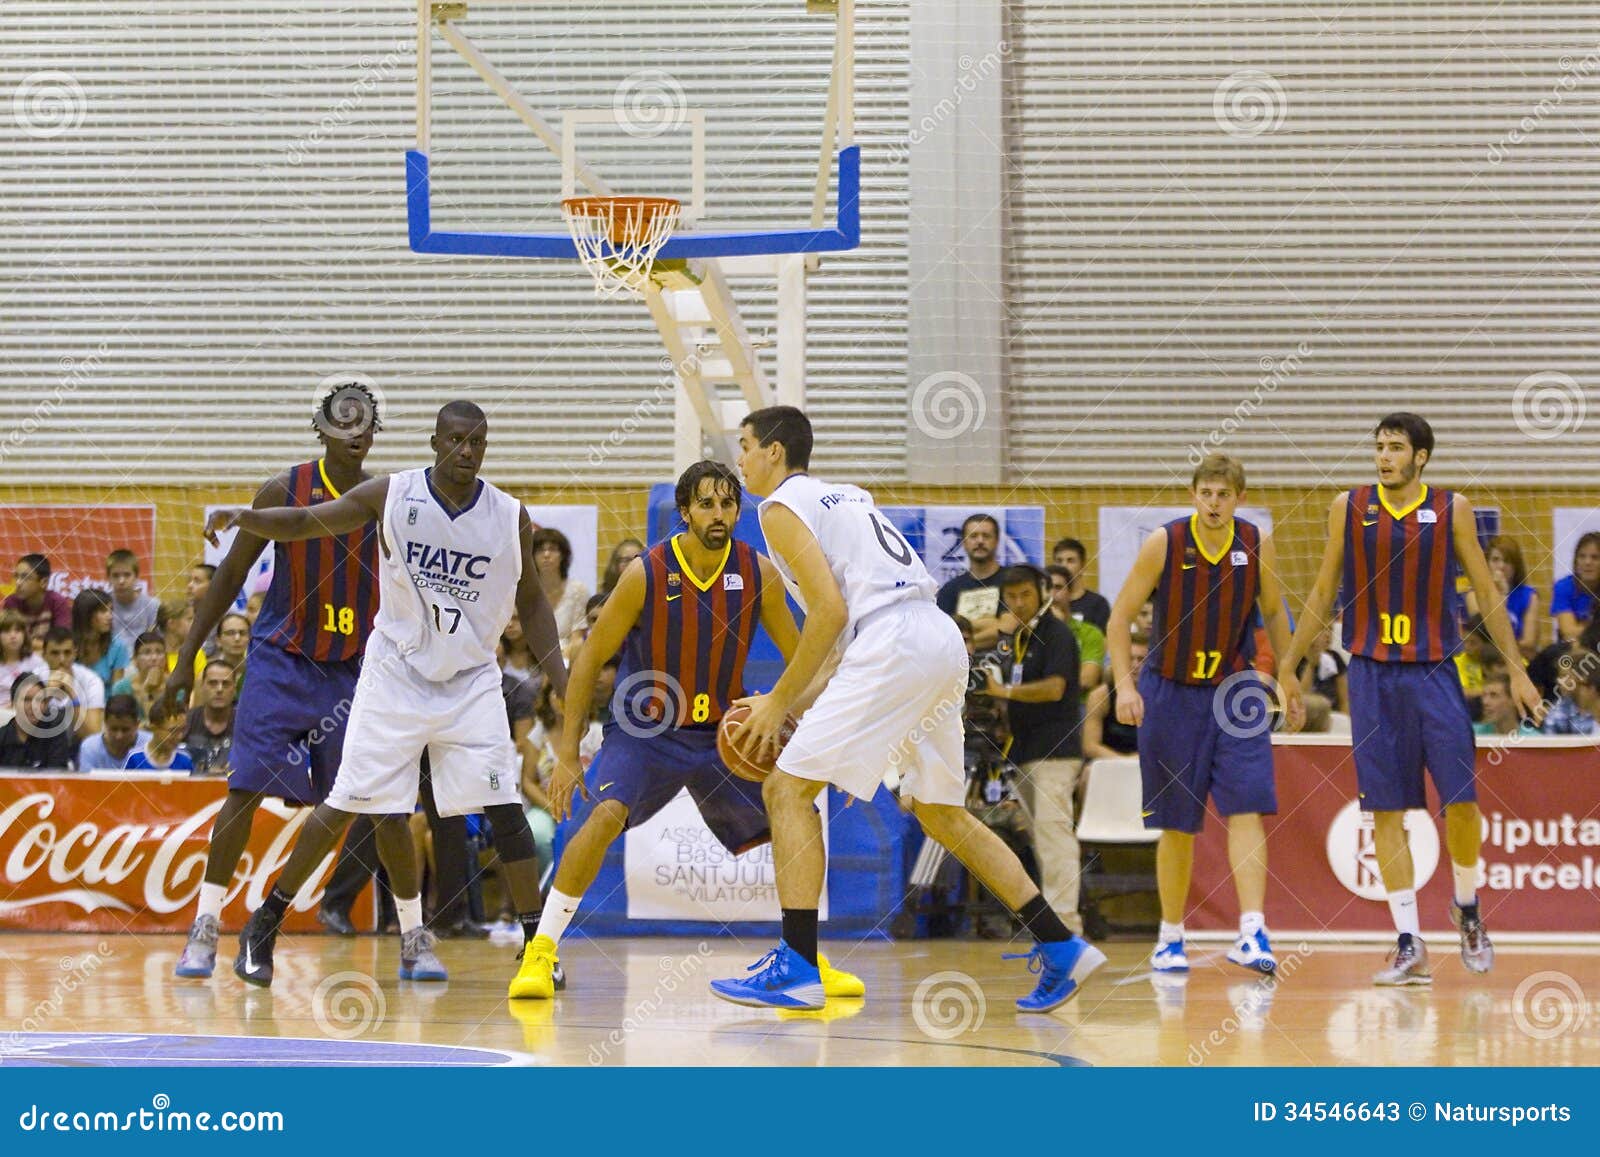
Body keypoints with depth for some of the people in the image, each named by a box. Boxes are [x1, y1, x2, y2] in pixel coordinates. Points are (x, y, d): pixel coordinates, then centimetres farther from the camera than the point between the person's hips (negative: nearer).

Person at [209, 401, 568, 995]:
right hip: (396, 673, -1)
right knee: (347, 804, -3)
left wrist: (562, 677, -3)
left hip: (471, 681, 1)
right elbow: (305, 522, -2)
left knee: (503, 807, -10)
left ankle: (536, 942, -2)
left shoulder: (510, 518, -4)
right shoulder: (391, 495, -8)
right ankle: (265, 922, 11)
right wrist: (245, 517, -21)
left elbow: (531, 602, 8)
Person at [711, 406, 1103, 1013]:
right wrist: (802, 699, 26)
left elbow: (831, 611, -10)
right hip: (944, 639, 9)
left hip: (894, 645, -9)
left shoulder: (782, 507, 1)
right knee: (941, 811, 20)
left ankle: (796, 966, -12)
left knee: (788, 788, -5)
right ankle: (1060, 948, 17)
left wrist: (780, 701, -3)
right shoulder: (844, 497, 28)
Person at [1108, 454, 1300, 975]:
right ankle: (1170, 937, 20)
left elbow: (1273, 613, 12)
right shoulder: (1164, 543, -11)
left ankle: (1252, 932, -21)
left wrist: (1289, 681, 15)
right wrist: (1125, 684, -15)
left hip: (1235, 689, 1)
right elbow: (1121, 616, -5)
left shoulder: (1257, 545, -5)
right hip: (1171, 692, -1)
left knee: (1246, 807, -14)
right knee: (1177, 825, 6)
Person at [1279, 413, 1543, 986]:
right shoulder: (1349, 508, 4)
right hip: (1371, 674, 1)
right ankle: (1409, 944, 1)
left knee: (1461, 798, -8)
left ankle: (1467, 907, 19)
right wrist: (1286, 666, 9)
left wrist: (1517, 671, 3)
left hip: (1434, 671, -1)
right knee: (1386, 810, -2)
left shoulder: (1451, 509, 2)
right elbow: (1323, 595, 11)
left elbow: (1486, 594, 6)